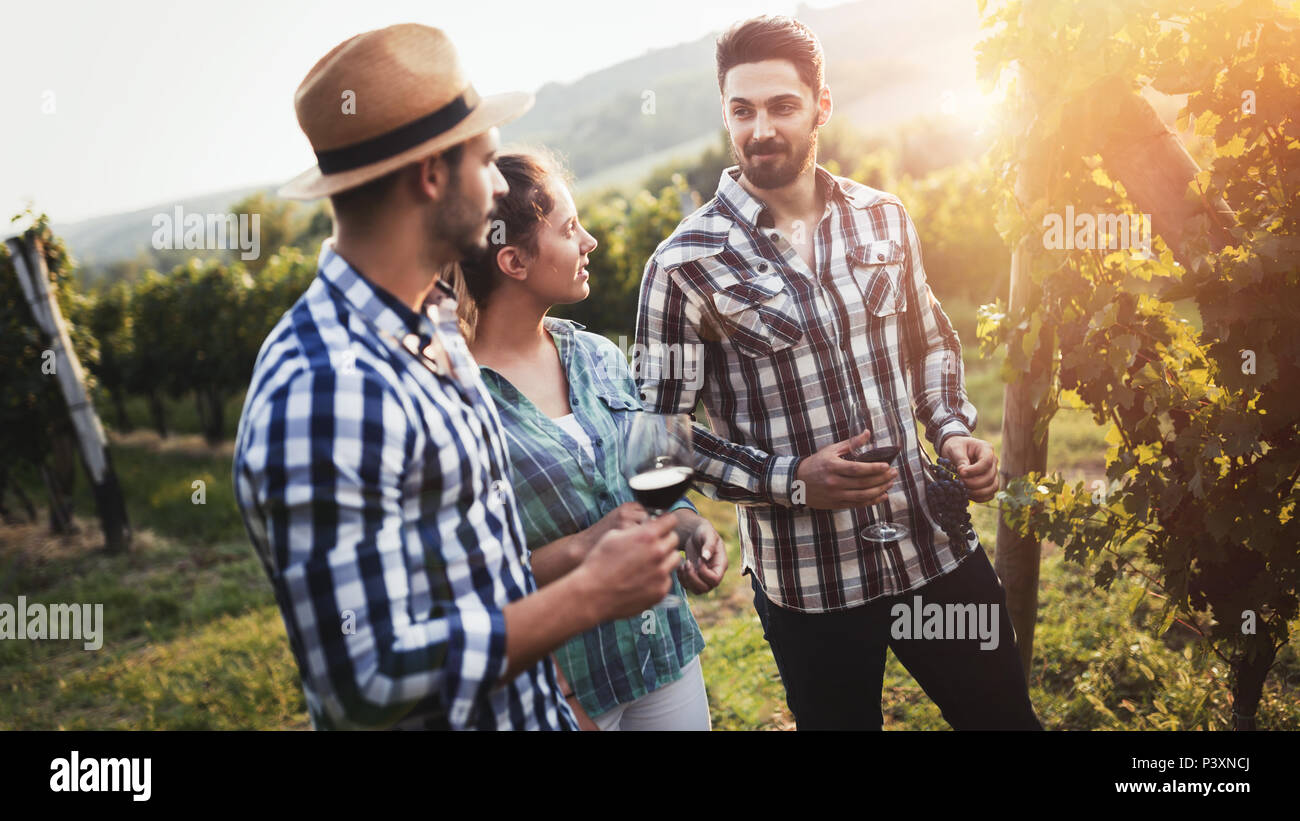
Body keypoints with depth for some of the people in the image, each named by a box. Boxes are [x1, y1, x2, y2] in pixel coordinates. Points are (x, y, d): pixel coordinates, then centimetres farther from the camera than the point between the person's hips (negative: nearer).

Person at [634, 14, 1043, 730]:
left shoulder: (883, 218, 2)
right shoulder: (685, 265, -11)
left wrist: (952, 429, -2)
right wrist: (791, 479, -19)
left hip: (939, 551, 4)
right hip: (808, 584, -4)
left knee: (1005, 714, 19)